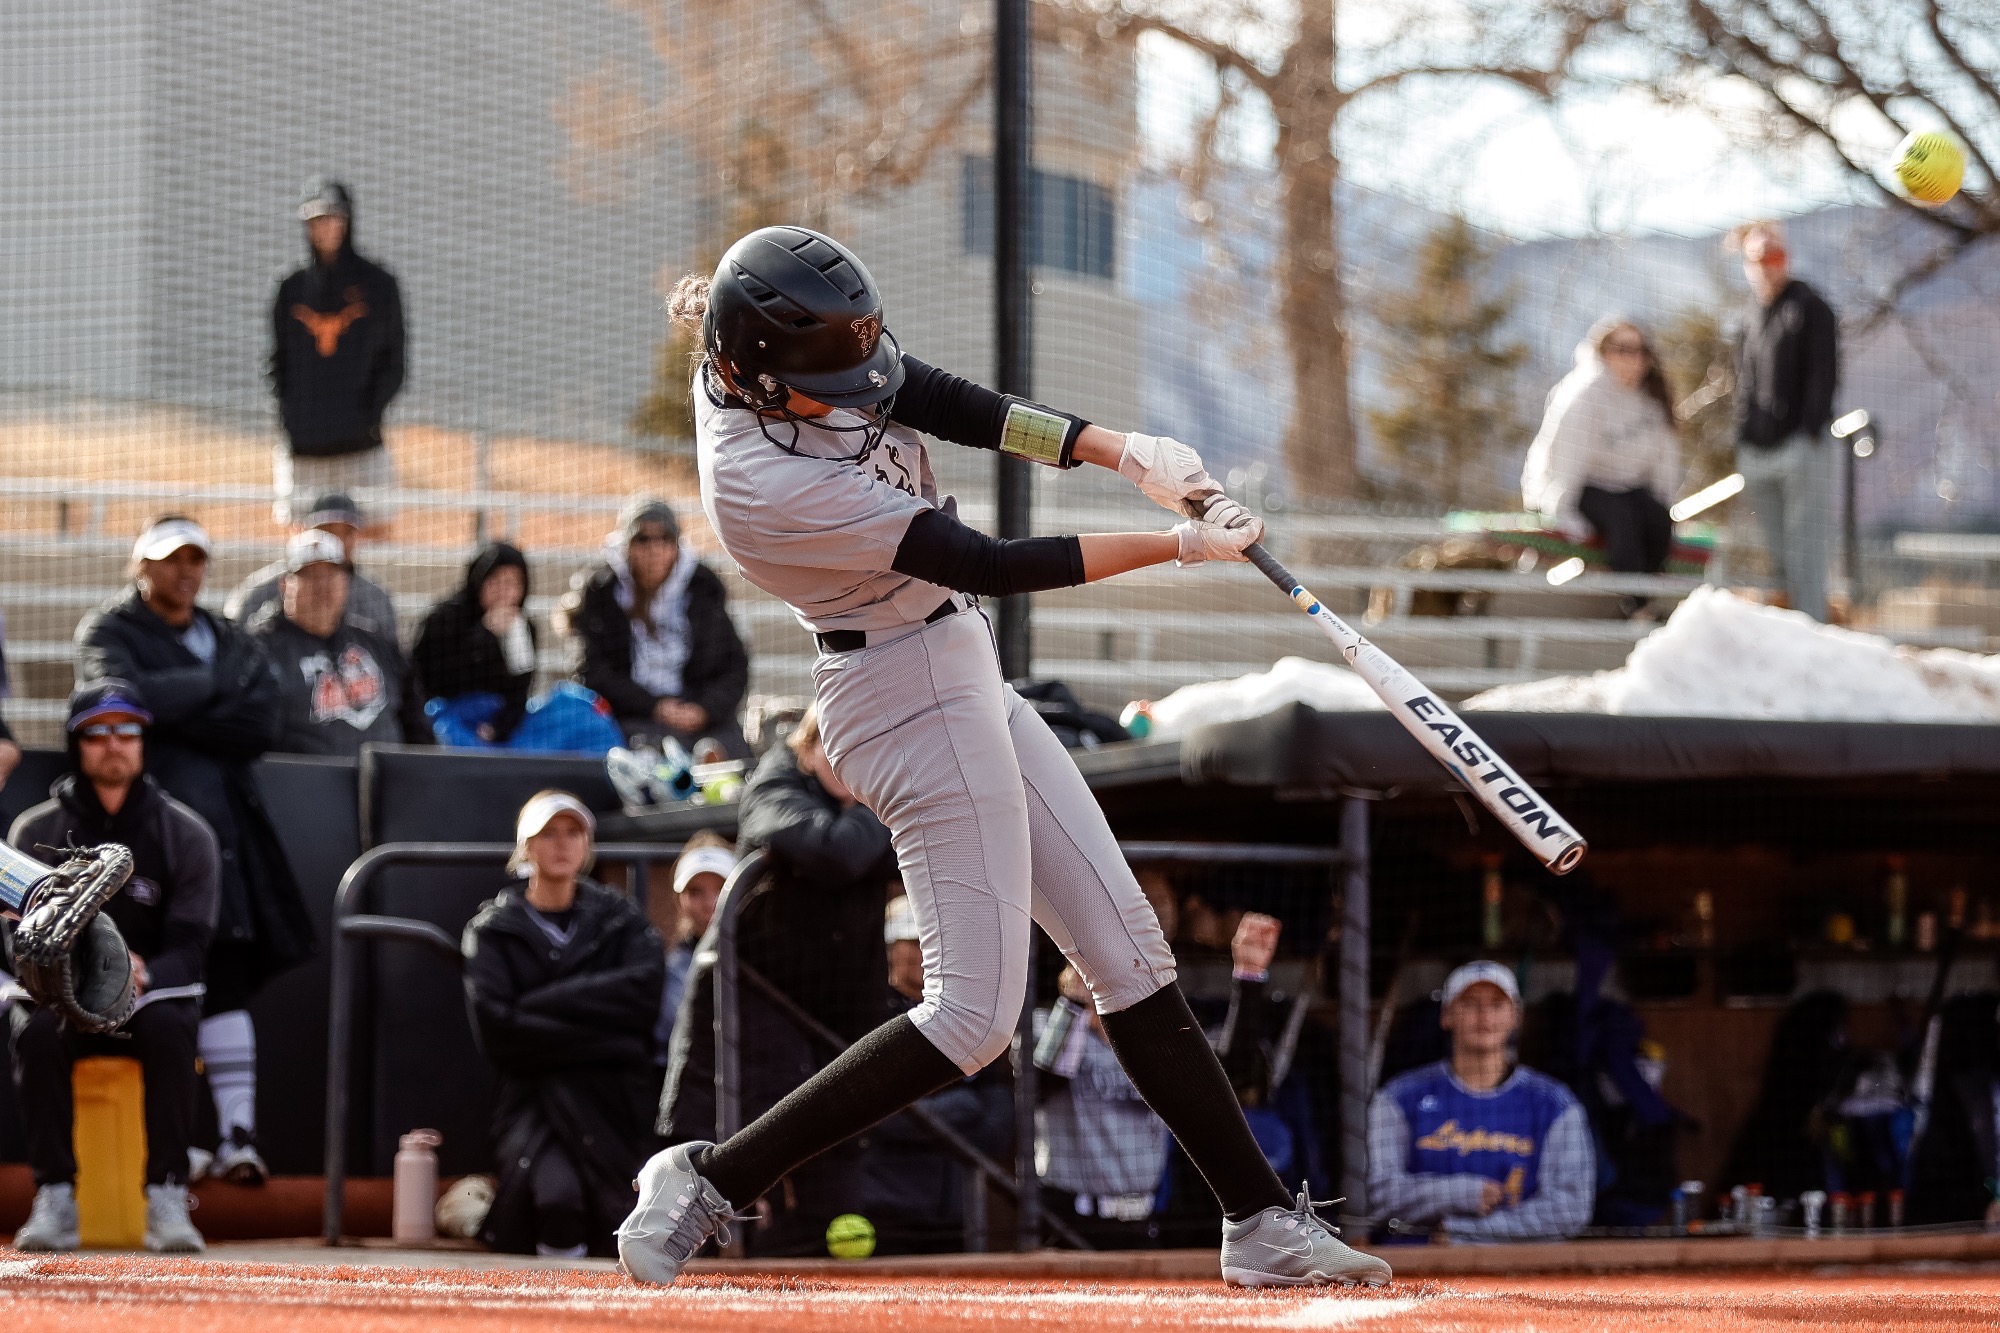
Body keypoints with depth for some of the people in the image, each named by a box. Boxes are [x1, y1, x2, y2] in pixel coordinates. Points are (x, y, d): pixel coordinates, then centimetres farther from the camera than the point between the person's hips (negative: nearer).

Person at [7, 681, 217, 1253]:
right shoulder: (36, 832, 3)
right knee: (35, 1031, -34)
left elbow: (188, 947, -5)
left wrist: (141, 974, -29)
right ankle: (55, 1201, -30)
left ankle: (166, 1200, -33)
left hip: (151, 995, 0)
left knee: (169, 1028, -35)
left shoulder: (188, 835, 1)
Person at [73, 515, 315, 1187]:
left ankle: (238, 1133, -5)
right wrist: (213, 687, -4)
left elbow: (261, 725, 3)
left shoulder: (236, 645, 20)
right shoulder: (108, 632, 9)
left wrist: (174, 714, -6)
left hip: (222, 822, 4)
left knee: (226, 979, -2)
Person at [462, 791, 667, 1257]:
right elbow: (495, 1029, -6)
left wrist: (541, 1002, -10)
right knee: (558, 1196, -33)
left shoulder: (619, 918, 14)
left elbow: (642, 990, -7)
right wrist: (600, 1038, -11)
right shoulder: (496, 928, 9)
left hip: (614, 1096, 1)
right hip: (531, 1092, -1)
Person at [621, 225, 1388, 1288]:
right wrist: (1177, 545, -20)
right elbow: (991, 566, -26)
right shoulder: (763, 483, -29)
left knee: (1128, 953, 10)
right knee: (973, 1012, -8)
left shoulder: (759, 352, -6)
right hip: (916, 704, -10)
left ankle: (1261, 1220, 15)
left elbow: (943, 402, -5)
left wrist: (1126, 452, -17)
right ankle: (710, 1180, 0)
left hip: (961, 678, 10)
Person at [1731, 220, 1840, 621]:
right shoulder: (1752, 316, 17)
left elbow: (1824, 377, -8)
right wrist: (1742, 444, 13)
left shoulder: (1810, 309, -3)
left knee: (1804, 545, -10)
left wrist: (1810, 432, -16)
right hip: (1756, 450, 7)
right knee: (1776, 549, 9)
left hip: (1800, 447, -7)